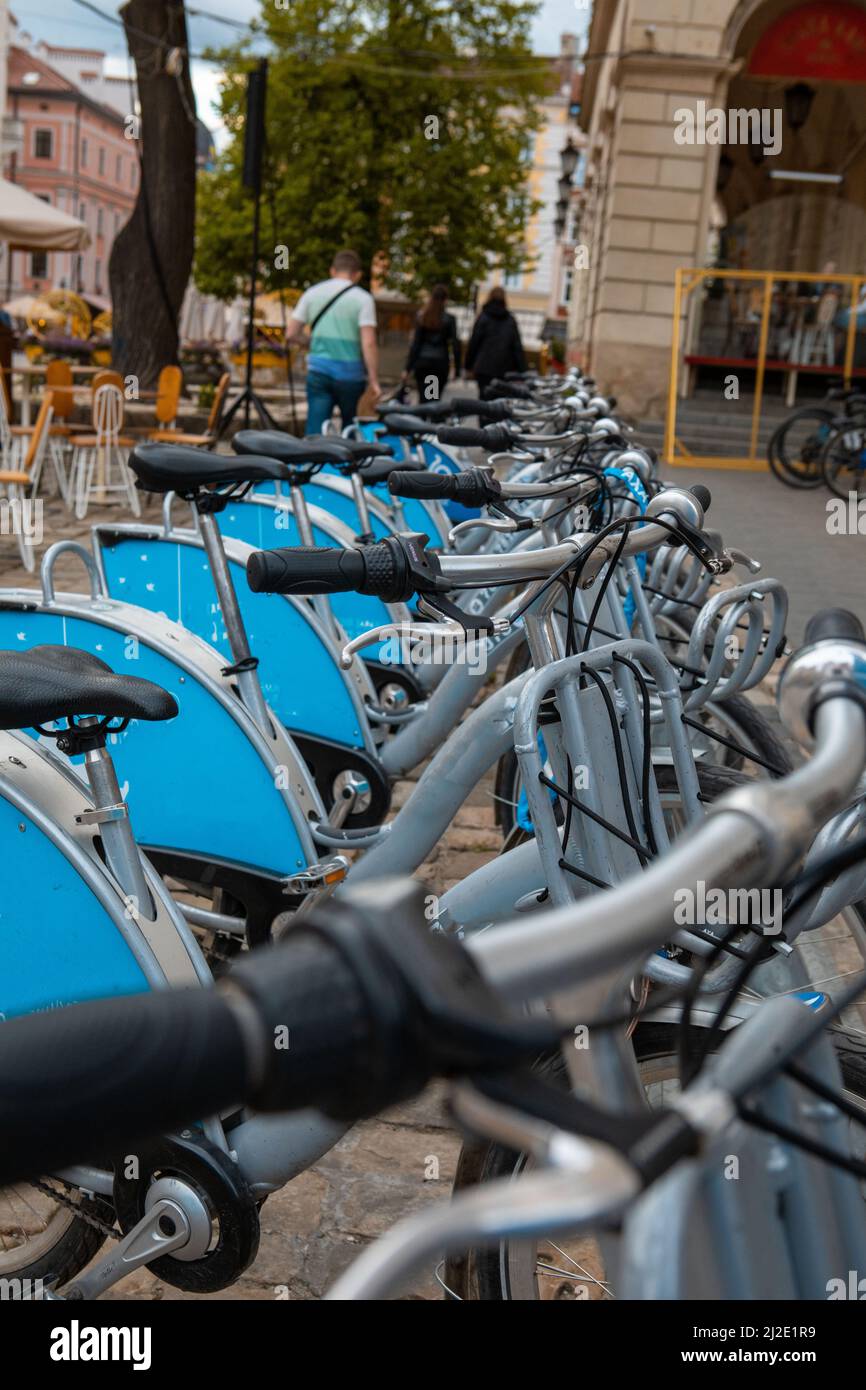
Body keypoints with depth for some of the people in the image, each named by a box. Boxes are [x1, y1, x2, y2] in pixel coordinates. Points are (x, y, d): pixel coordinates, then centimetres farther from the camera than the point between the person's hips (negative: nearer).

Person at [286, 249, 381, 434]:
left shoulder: (312, 293, 6)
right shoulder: (363, 299, -4)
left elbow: (291, 335, 7)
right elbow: (368, 343, -13)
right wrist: (374, 381, -9)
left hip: (318, 370, 2)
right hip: (350, 373, -2)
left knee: (315, 430, 0)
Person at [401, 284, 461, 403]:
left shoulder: (422, 317, 3)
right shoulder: (449, 319, -2)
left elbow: (415, 344, 2)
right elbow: (455, 344, -3)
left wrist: (408, 368, 3)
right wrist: (457, 369, 3)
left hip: (422, 362, 2)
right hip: (441, 363, -2)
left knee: (423, 398, 2)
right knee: (436, 397, 3)